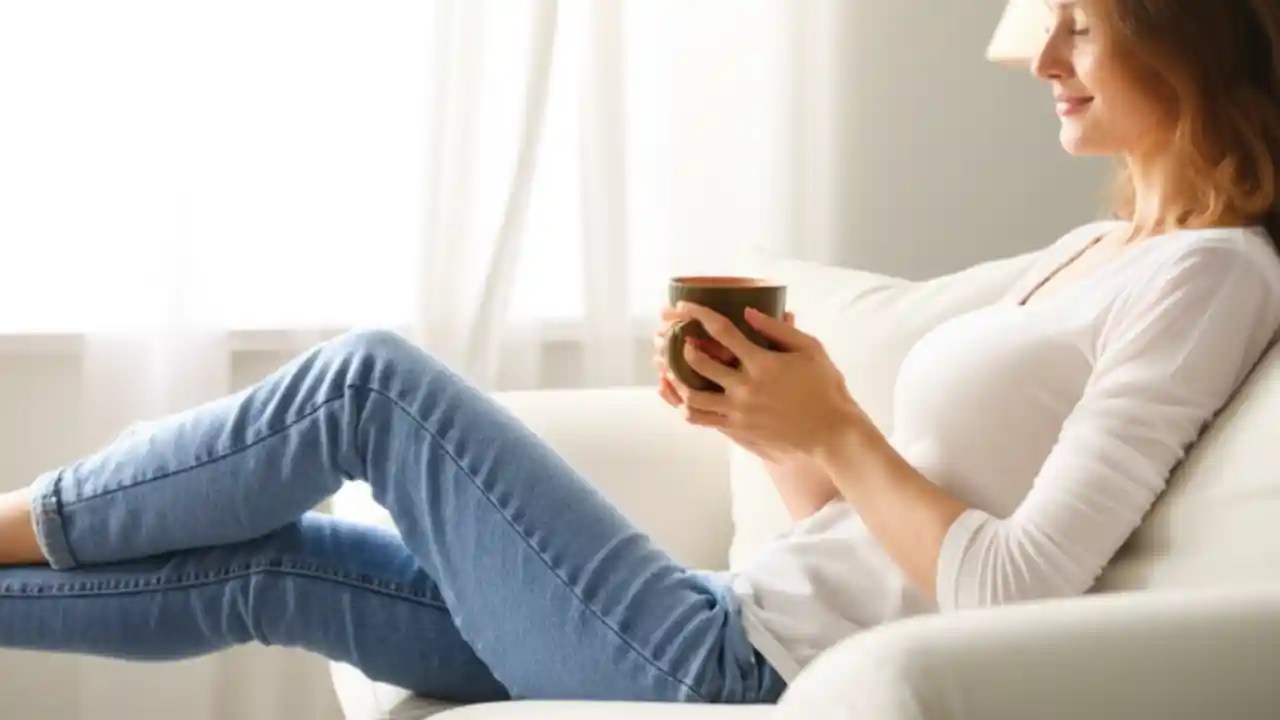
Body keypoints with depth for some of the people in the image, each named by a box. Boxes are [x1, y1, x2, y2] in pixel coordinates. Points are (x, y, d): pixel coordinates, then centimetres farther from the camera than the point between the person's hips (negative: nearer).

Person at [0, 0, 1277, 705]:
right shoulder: (1087, 252, 17)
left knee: (373, 383, -5)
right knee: (255, 563, 5)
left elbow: (1015, 590, -18)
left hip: (737, 678, -8)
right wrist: (771, 426, 0)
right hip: (736, 628, 8)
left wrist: (835, 429, -14)